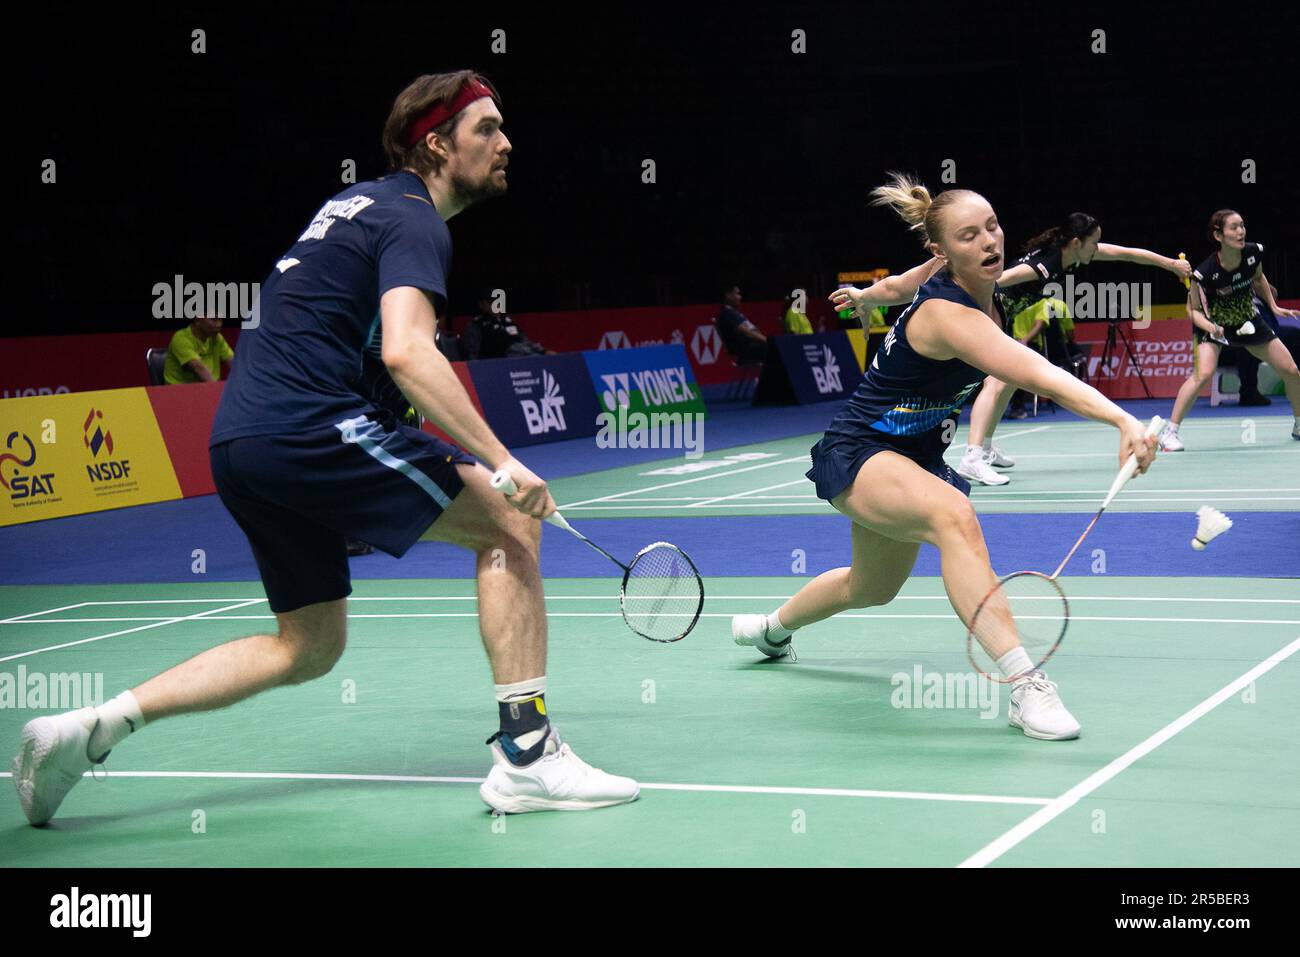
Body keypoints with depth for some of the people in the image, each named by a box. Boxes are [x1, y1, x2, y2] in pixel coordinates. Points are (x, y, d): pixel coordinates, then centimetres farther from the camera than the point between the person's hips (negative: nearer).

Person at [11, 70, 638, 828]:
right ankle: (527, 756, -7)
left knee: (309, 648, 17)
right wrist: (501, 462, -28)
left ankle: (91, 727, 11)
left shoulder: (360, 201, 23)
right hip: (309, 427, -9)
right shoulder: (415, 222, -7)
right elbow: (406, 352, -24)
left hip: (241, 439, 10)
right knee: (508, 526, -4)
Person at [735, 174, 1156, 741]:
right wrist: (1125, 421, -58)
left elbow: (897, 284, 17)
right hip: (857, 453, -10)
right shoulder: (947, 314, -34)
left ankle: (773, 628, 62)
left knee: (873, 588, 31)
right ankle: (1024, 686, -49)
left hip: (915, 454, 10)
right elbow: (1044, 378, -48)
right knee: (954, 514, -41)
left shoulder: (983, 288, -6)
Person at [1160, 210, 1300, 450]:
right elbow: (1193, 310, -19)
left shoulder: (1254, 253, -19)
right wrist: (1210, 327, -36)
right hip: (1213, 323, -5)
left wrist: (1274, 307, 6)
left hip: (1249, 320, 5)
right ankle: (1169, 432, -20)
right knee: (1203, 373, -30)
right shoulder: (1205, 272, -32)